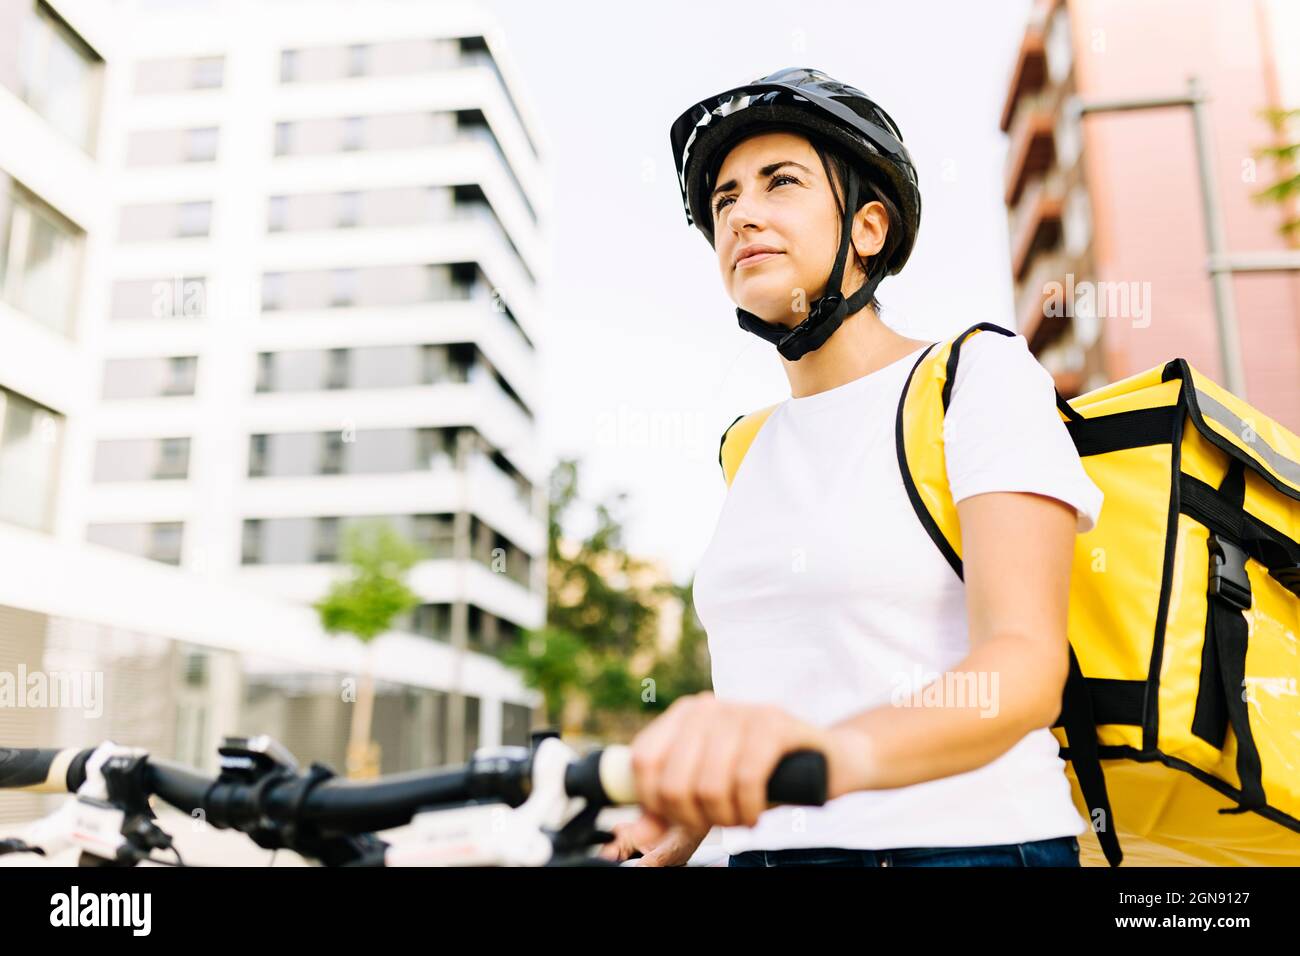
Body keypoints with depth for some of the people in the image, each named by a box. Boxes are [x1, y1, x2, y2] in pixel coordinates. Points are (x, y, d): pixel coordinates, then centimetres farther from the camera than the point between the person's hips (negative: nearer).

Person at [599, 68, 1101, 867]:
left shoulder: (981, 375, -6)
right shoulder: (751, 451, 10)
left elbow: (1025, 663, -19)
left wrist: (838, 752, -38)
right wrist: (689, 818, 4)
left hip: (960, 839, -4)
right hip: (769, 847, 4)